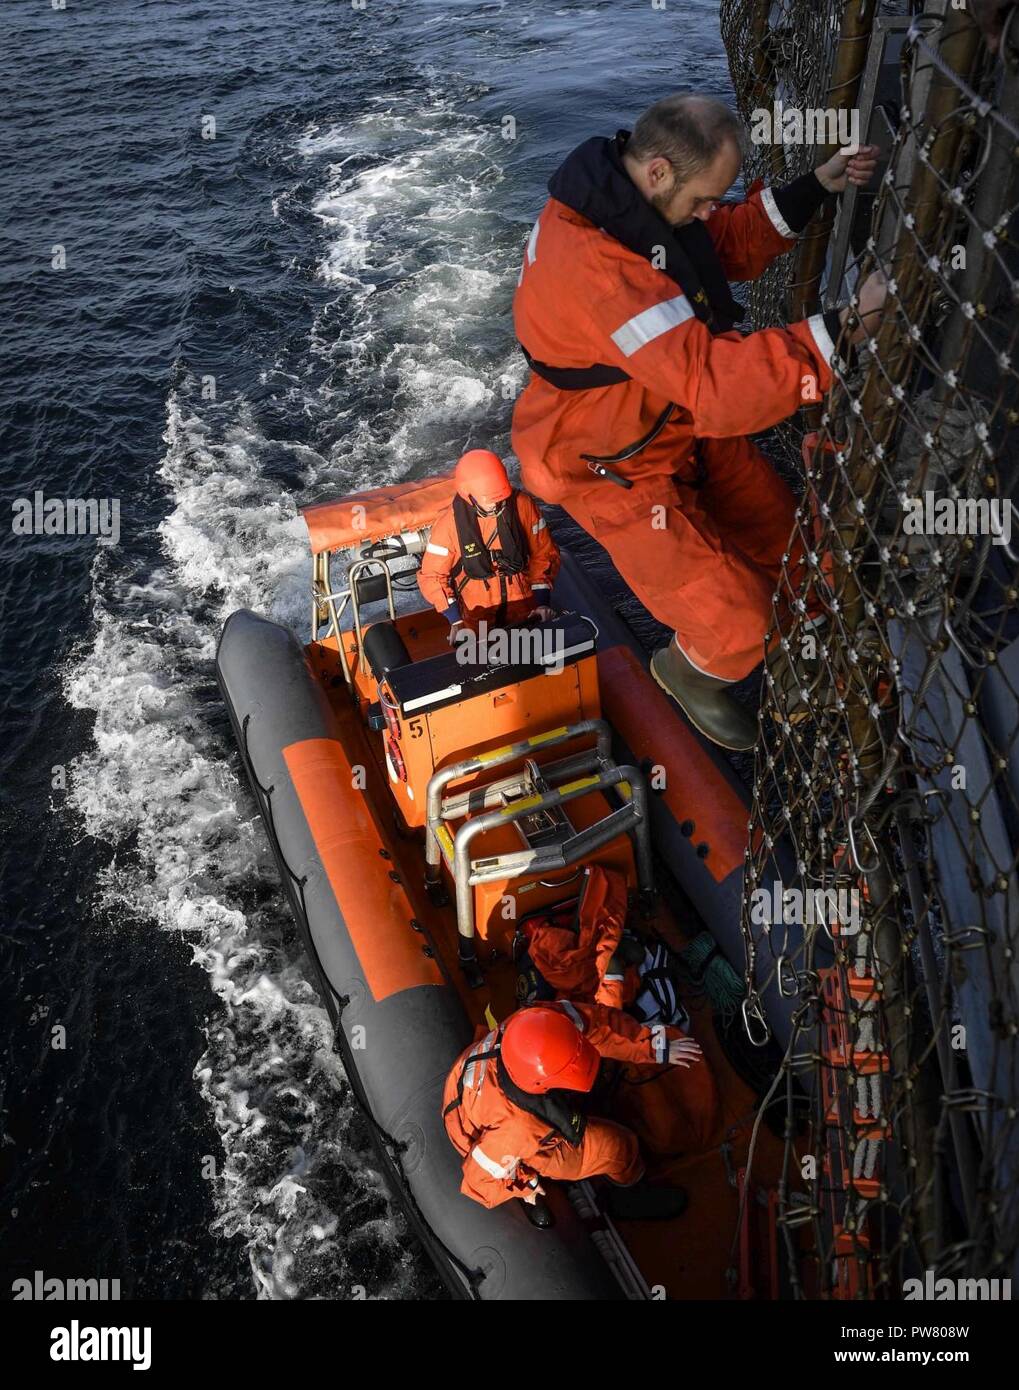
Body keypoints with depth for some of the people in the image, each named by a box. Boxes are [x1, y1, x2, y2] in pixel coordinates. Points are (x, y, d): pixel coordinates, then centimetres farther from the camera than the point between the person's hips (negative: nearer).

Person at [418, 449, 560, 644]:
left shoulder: (522, 505, -12)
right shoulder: (448, 524, -16)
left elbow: (544, 553, 0)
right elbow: (432, 576, -6)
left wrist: (542, 601, -9)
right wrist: (455, 620, -14)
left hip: (523, 605, 1)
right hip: (477, 613, -1)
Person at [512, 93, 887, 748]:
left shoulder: (643, 195, -6)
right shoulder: (593, 263, -36)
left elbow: (734, 242, 10)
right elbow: (712, 385, -41)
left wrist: (816, 186, -5)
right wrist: (845, 327, -42)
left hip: (684, 422, 9)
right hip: (614, 467, -9)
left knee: (794, 552, 8)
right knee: (737, 631, -11)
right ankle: (687, 671, 25)